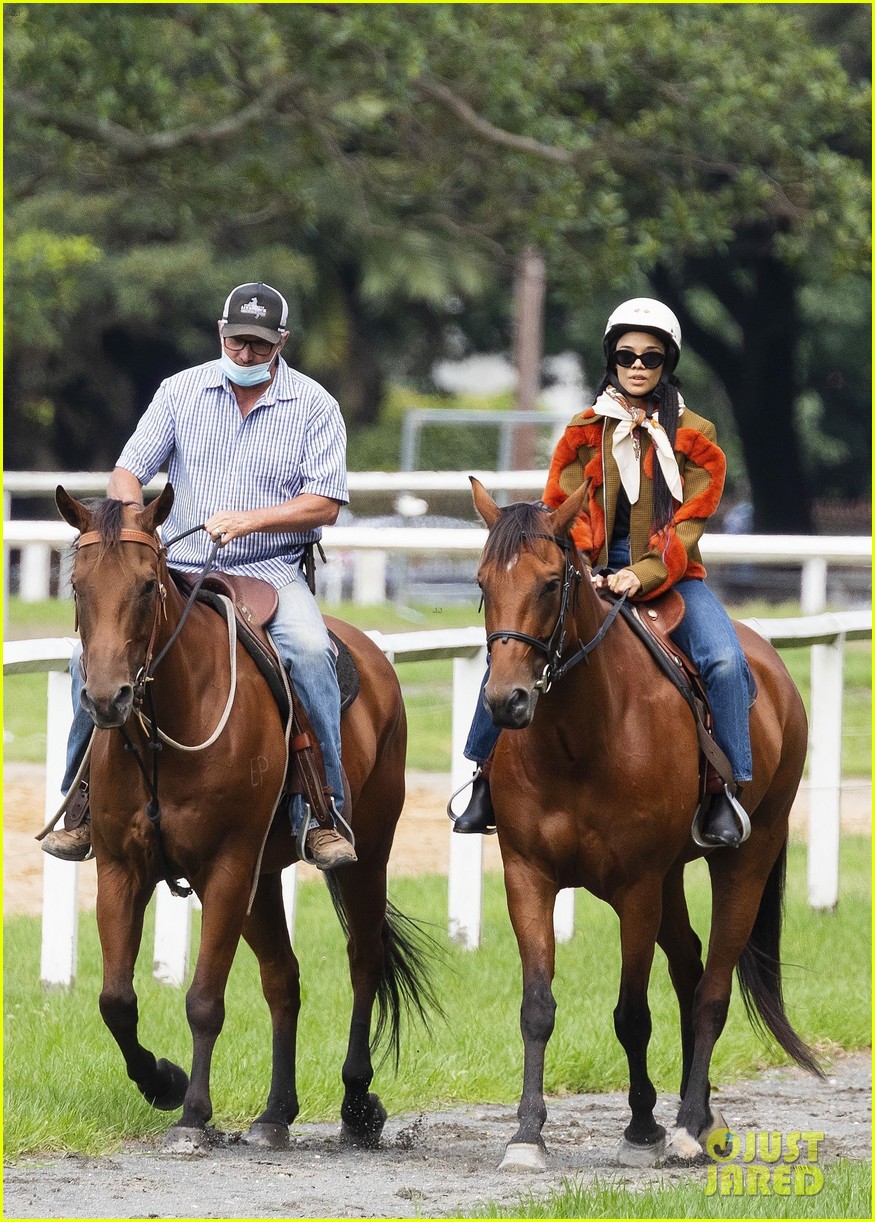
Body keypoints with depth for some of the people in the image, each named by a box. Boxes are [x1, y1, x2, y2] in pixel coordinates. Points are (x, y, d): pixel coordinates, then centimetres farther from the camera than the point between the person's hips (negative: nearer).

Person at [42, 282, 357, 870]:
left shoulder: (314, 406, 2)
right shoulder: (181, 391, 7)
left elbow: (325, 503, -4)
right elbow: (128, 472, 5)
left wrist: (251, 519, -19)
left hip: (270, 572, -2)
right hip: (178, 569, 2)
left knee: (310, 651, -33)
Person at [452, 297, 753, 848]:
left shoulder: (693, 436, 4)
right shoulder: (585, 432, 9)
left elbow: (688, 524, -4)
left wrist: (644, 576, -20)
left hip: (669, 577, -1)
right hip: (595, 574, 1)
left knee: (723, 660, -28)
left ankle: (728, 789, -16)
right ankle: (487, 780, -6)